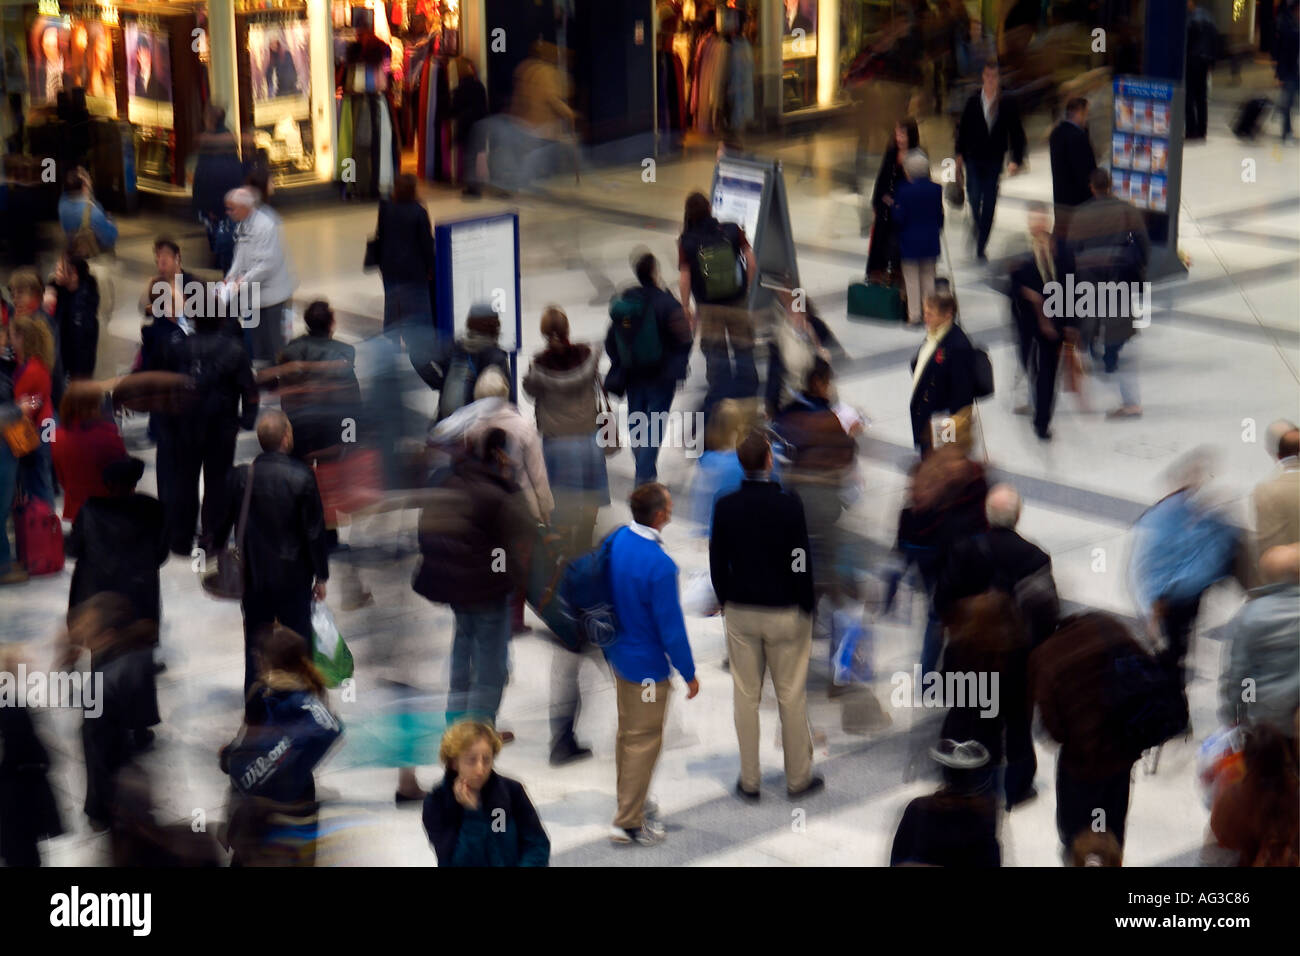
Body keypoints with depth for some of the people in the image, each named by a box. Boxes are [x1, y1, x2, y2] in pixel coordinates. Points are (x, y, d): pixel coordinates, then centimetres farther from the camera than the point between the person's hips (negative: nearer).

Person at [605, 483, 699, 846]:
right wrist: (689, 673, -12)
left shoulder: (618, 540, -6)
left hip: (618, 653, 9)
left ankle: (630, 806, 35)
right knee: (644, 741, 4)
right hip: (647, 665, -8)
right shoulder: (660, 565, -30)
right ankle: (628, 823, 11)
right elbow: (671, 625, -24)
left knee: (627, 734, 21)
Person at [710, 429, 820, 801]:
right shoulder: (788, 504, -14)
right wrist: (806, 607, 1)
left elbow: (717, 564, 1)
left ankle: (749, 781, 14)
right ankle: (798, 778, 15)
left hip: (740, 613, 3)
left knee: (746, 696, 9)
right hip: (784, 613, -3)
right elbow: (800, 564, -12)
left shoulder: (725, 506, -5)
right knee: (791, 696, 7)